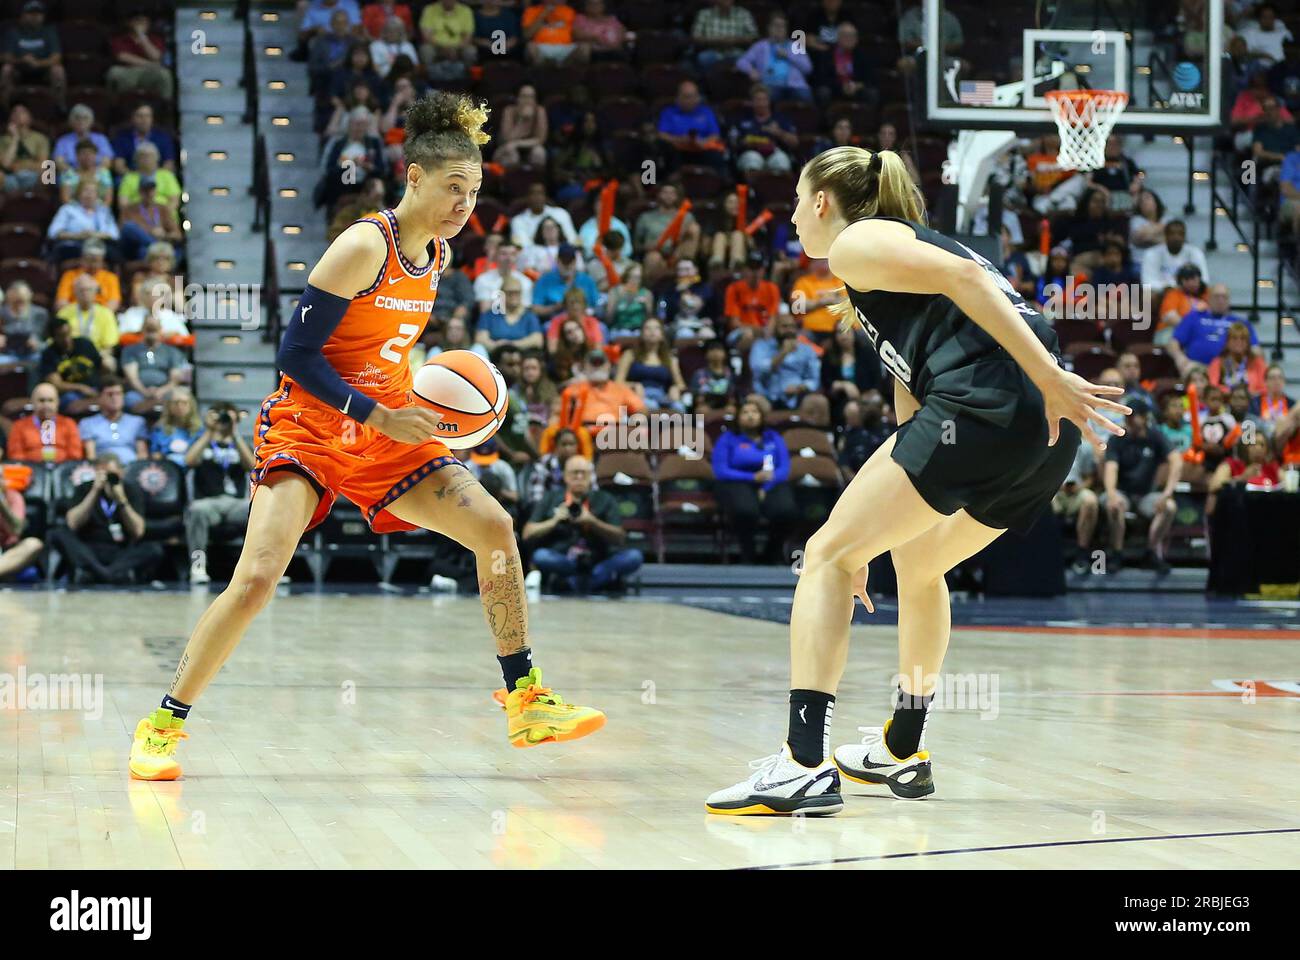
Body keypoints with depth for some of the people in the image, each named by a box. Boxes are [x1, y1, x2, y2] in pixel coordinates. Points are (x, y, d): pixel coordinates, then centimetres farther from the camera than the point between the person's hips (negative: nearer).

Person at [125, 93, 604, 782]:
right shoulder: (363, 246, -18)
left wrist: (425, 404, 7)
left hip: (387, 431, 7)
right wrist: (376, 414, -23)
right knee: (256, 577, -20)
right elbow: (296, 355, -19)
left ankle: (525, 703, 8)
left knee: (494, 529, -3)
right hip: (308, 430, -7)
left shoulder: (437, 253, 6)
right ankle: (163, 726, -5)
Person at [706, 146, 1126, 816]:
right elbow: (910, 421, 35)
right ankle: (901, 752, 40)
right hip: (1048, 433, 9)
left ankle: (805, 766, -12)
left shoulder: (856, 242, 7)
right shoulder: (909, 243, 34)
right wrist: (867, 536, 37)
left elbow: (964, 276, -12)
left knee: (825, 556, -2)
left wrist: (1050, 379, -21)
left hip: (982, 405, -9)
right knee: (915, 560, 30)